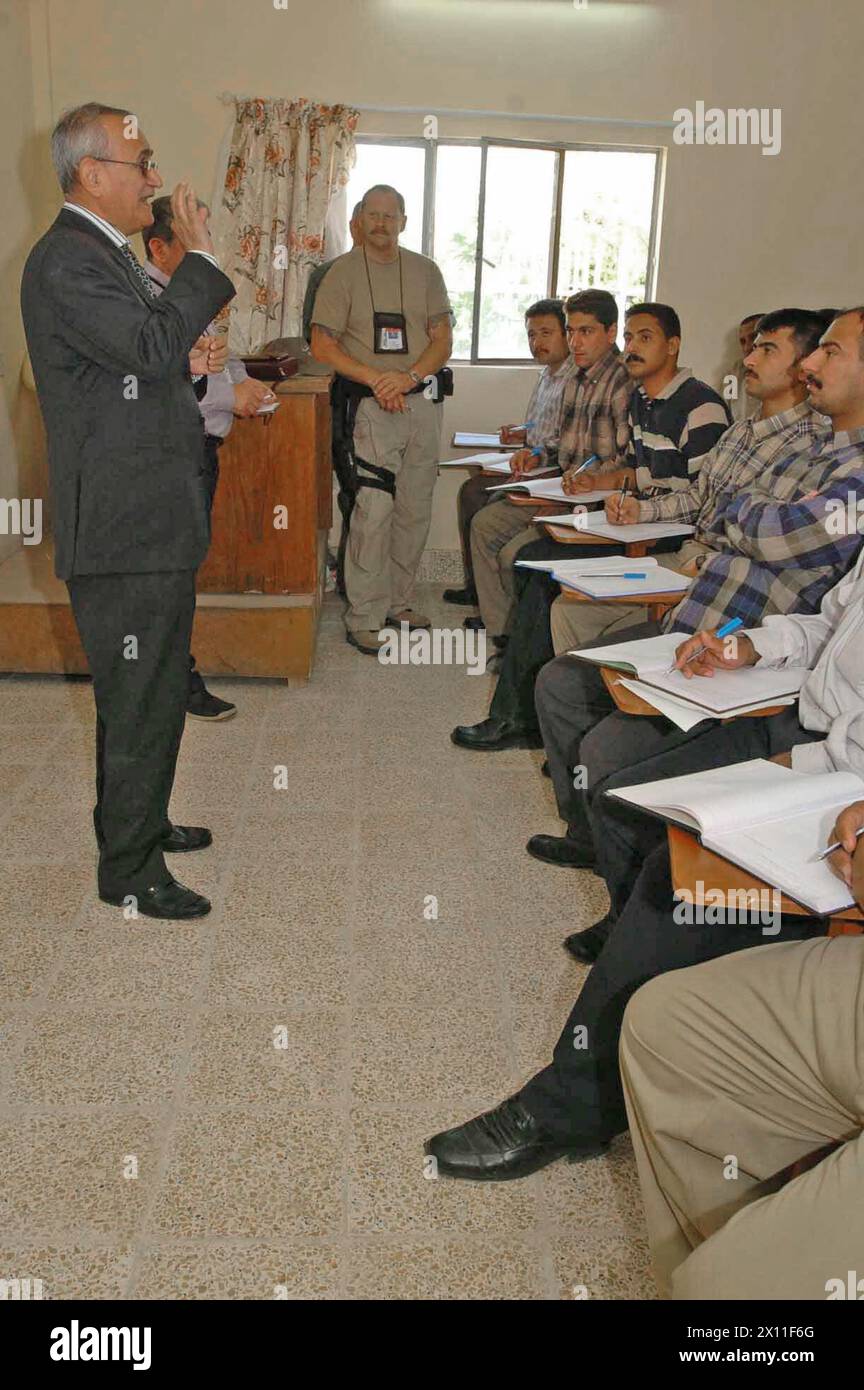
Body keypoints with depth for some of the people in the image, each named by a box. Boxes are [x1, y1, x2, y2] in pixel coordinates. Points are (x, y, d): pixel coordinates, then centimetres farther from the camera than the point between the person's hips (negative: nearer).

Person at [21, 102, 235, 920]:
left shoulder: (108, 254, 18)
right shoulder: (66, 261, -15)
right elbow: (149, 346, -27)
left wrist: (188, 362, 3)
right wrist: (200, 258, -17)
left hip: (153, 520, 10)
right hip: (122, 527, -10)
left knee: (146, 691, 20)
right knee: (141, 701, -2)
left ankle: (135, 821, 37)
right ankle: (129, 872, 12)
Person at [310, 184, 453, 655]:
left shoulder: (424, 270, 12)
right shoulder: (343, 271, 3)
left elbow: (443, 338, 7)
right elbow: (322, 345, -3)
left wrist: (409, 376, -12)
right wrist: (377, 378, -15)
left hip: (423, 400, 4)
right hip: (374, 404, -4)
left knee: (415, 510, 6)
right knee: (374, 510, -12)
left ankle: (398, 602, 19)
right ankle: (363, 618, -6)